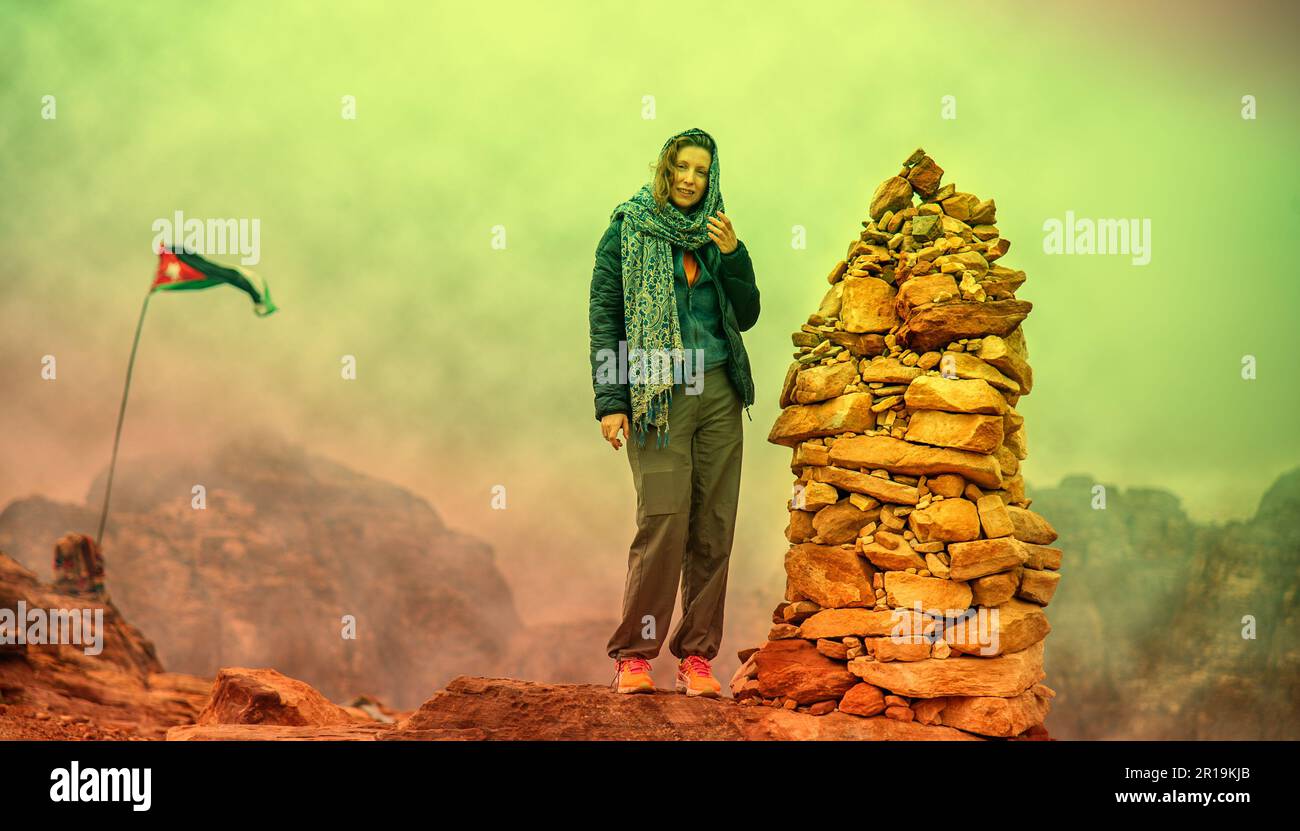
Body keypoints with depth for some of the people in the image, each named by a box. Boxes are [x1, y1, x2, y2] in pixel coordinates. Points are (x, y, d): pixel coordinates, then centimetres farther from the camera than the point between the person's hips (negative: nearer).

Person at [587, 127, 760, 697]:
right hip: (658, 393, -5)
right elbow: (603, 318, -1)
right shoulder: (628, 231, 4)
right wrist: (610, 401, -10)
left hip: (718, 392, 5)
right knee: (664, 522, -12)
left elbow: (747, 315, 14)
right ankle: (632, 655, -2)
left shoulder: (713, 235, 16)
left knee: (714, 527, 1)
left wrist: (732, 256, -1)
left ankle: (697, 656, 7)